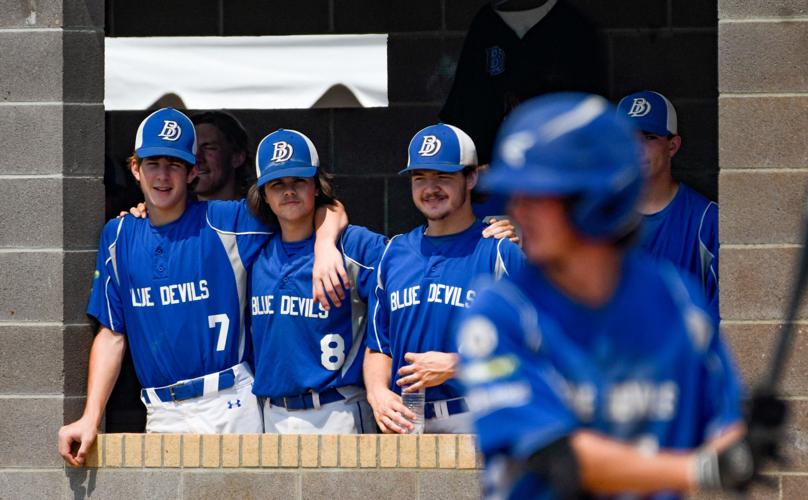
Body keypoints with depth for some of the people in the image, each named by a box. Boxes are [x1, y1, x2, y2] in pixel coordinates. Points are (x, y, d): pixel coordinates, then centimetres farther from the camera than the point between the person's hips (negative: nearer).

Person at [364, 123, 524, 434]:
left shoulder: (499, 252, 0)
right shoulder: (394, 253, 18)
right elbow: (378, 347, 20)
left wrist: (455, 365, -12)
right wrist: (378, 392, -1)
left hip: (476, 422, -4)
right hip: (403, 422, 4)